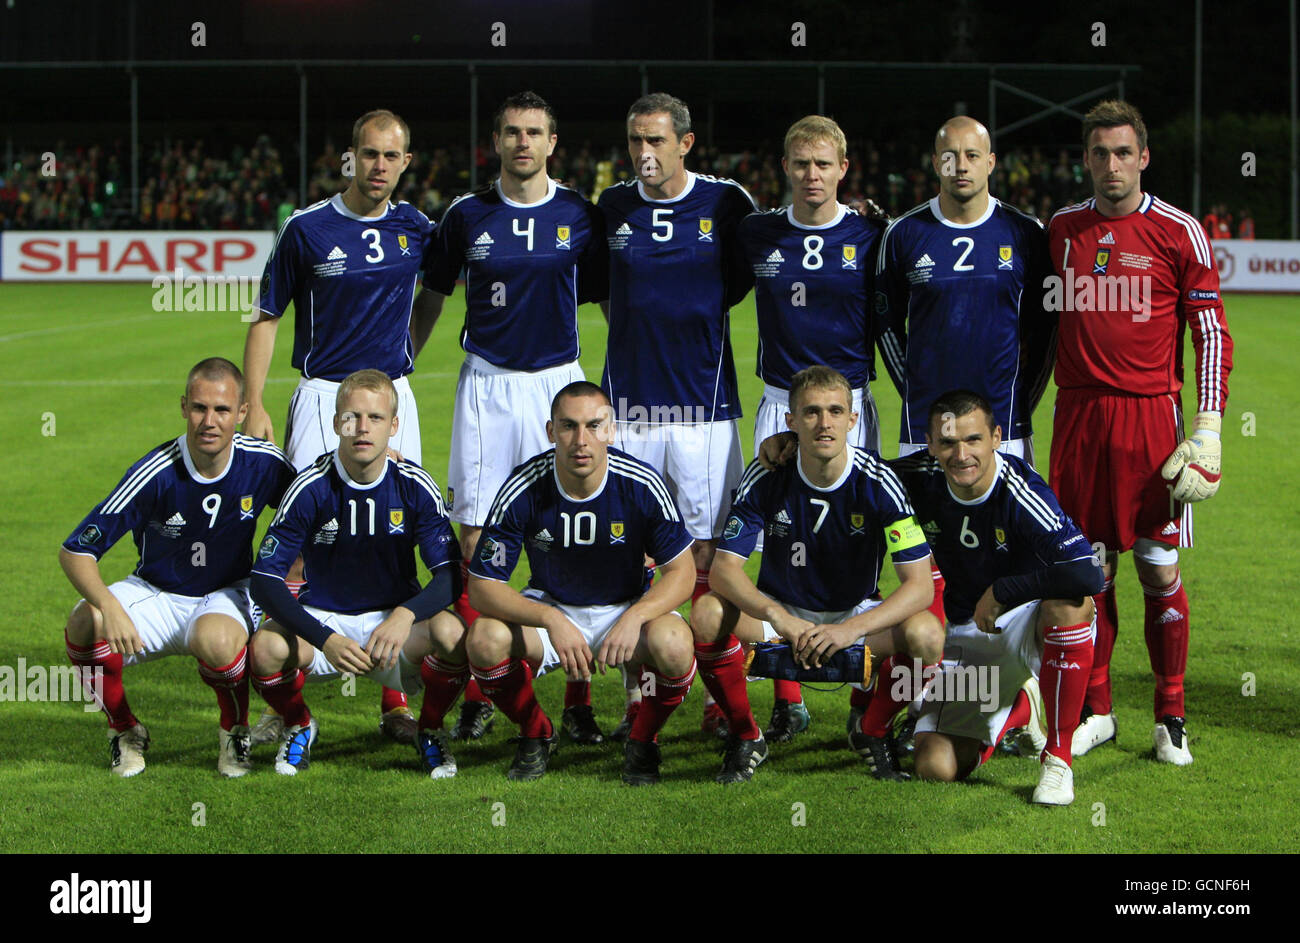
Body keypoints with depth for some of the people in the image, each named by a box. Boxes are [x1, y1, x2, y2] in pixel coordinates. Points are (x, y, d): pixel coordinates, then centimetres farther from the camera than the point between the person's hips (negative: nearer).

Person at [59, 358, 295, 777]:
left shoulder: (265, 463, -14)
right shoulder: (155, 474, -22)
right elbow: (74, 550, -20)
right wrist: (109, 608, -38)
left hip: (226, 593, 0)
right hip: (155, 596, 0)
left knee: (215, 638, -38)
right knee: (84, 625, -31)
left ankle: (236, 731, -4)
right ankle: (124, 730, -2)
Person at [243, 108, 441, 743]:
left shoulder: (416, 230, 6)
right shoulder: (306, 229, -3)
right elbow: (267, 317, 2)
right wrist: (252, 407, -5)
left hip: (393, 397, 3)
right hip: (321, 397, -3)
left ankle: (394, 701, 11)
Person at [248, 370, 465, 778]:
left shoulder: (415, 486, -10)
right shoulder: (311, 488, -14)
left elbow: (450, 575, -12)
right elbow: (265, 579, -17)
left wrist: (406, 615, -34)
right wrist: (326, 640, -31)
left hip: (395, 618, 0)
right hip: (322, 619, 0)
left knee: (451, 632, -32)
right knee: (267, 648, -32)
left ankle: (430, 730, 1)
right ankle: (298, 726, 4)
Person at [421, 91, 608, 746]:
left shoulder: (580, 216, 3)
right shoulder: (467, 215, 5)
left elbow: (611, 299, 11)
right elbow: (432, 294, 16)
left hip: (559, 380, -1)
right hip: (485, 384, 1)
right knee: (475, 542, 0)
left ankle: (578, 702, 3)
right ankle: (476, 697, 10)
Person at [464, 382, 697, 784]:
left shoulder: (642, 485, -19)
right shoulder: (523, 489, -20)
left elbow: (681, 572, -12)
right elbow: (482, 585, -18)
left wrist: (635, 617, -32)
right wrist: (551, 620, -34)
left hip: (627, 609, -1)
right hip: (548, 608, 1)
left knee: (673, 643, -34)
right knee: (485, 638, -30)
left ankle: (642, 742, -1)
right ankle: (535, 735, 2)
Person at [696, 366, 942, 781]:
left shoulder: (876, 480, -19)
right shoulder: (766, 475, -16)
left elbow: (920, 584, -22)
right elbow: (723, 568, -21)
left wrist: (851, 629, -39)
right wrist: (779, 618, -40)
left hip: (857, 615, 0)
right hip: (781, 611, 0)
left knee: (926, 633, -31)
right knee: (708, 614, -29)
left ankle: (872, 732, 1)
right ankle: (745, 736, -4)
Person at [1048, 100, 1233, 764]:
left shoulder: (1179, 231, -2)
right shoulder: (1062, 228, 10)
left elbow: (1212, 333, 0)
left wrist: (1208, 424, -8)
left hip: (1150, 416, -3)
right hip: (1078, 416, 3)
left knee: (1161, 572, 0)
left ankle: (1171, 718, 12)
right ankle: (1095, 710, 17)